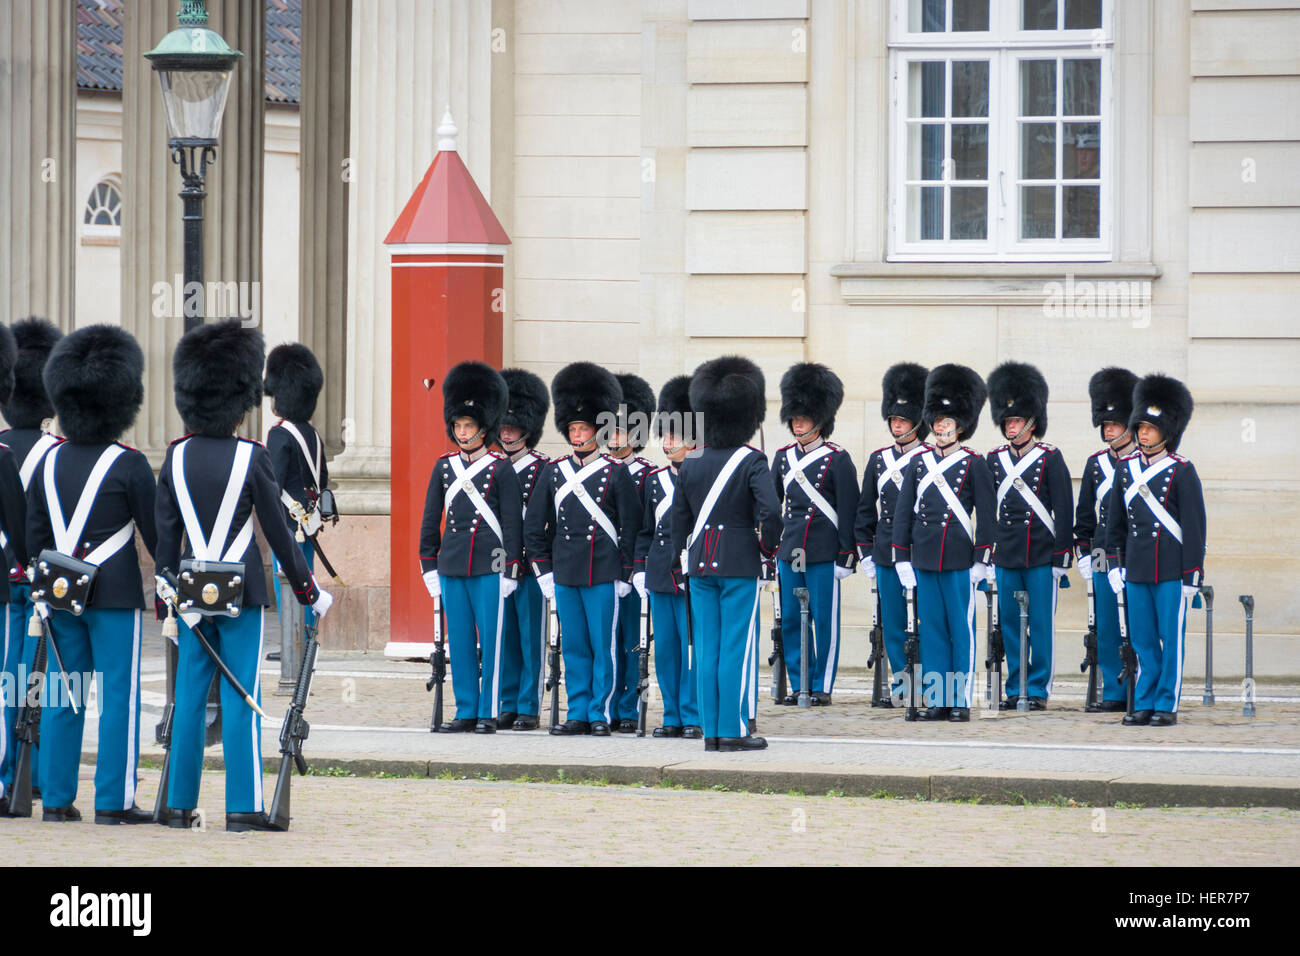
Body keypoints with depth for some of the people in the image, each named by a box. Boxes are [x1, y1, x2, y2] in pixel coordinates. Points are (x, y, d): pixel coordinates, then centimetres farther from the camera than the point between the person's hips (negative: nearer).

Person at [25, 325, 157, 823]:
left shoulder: (50, 462, 5)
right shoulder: (129, 465, -10)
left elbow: (35, 534, 9)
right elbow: (157, 533, -6)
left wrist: (41, 592, 17)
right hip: (116, 592, -5)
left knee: (62, 694, 8)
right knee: (118, 695, 0)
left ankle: (56, 798, 9)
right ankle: (115, 800, -1)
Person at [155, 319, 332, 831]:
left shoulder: (177, 457, 1)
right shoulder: (250, 457, -10)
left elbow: (165, 535, 4)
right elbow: (278, 532, -6)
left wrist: (167, 600, 12)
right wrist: (309, 591, 3)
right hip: (242, 591, -4)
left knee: (190, 698, 9)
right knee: (240, 698, -1)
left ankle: (180, 804, 11)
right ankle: (243, 806, -2)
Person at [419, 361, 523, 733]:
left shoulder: (501, 469, -1)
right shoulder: (444, 467, 10)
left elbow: (512, 522, -1)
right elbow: (431, 520, 14)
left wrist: (510, 570, -6)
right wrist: (429, 567, 9)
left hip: (489, 567, -4)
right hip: (452, 568, 4)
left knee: (490, 641, -2)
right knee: (459, 642, 6)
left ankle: (489, 712, 3)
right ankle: (466, 711, 11)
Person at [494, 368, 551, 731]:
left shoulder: (543, 469, -3)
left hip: (531, 564, -5)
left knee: (531, 636, -1)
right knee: (505, 635, 8)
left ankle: (529, 708, 3)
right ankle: (508, 706, 13)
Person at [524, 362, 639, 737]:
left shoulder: (615, 474, -1)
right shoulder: (554, 473, 9)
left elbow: (629, 527, 1)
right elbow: (534, 525, 13)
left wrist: (625, 575, -2)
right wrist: (543, 571, 8)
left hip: (604, 574, -4)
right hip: (564, 575, 4)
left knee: (603, 646, 0)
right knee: (573, 646, 7)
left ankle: (601, 714, 6)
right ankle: (578, 712, 13)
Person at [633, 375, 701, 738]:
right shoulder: (655, 480, 12)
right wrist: (640, 569, 10)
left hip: (692, 577, -5)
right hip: (661, 578, 5)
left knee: (692, 649, -3)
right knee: (665, 650, 7)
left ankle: (694, 717, 3)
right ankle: (673, 717, 14)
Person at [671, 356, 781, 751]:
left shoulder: (691, 463, 5)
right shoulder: (751, 462, -10)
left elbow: (679, 518, 9)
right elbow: (770, 512, -21)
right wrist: (768, 552, -6)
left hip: (701, 563, 5)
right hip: (740, 563, -5)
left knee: (707, 648, 8)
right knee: (737, 647, -1)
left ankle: (711, 731, 9)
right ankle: (733, 730, -1)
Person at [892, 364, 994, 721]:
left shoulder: (973, 464, -1)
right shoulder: (918, 462, 9)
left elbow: (985, 513, -1)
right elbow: (904, 511, 12)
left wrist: (982, 558, -6)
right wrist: (902, 556, 7)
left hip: (959, 560, -4)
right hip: (924, 559, 4)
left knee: (961, 629, 1)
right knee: (932, 629, 6)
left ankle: (960, 701, 5)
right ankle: (936, 700, 10)